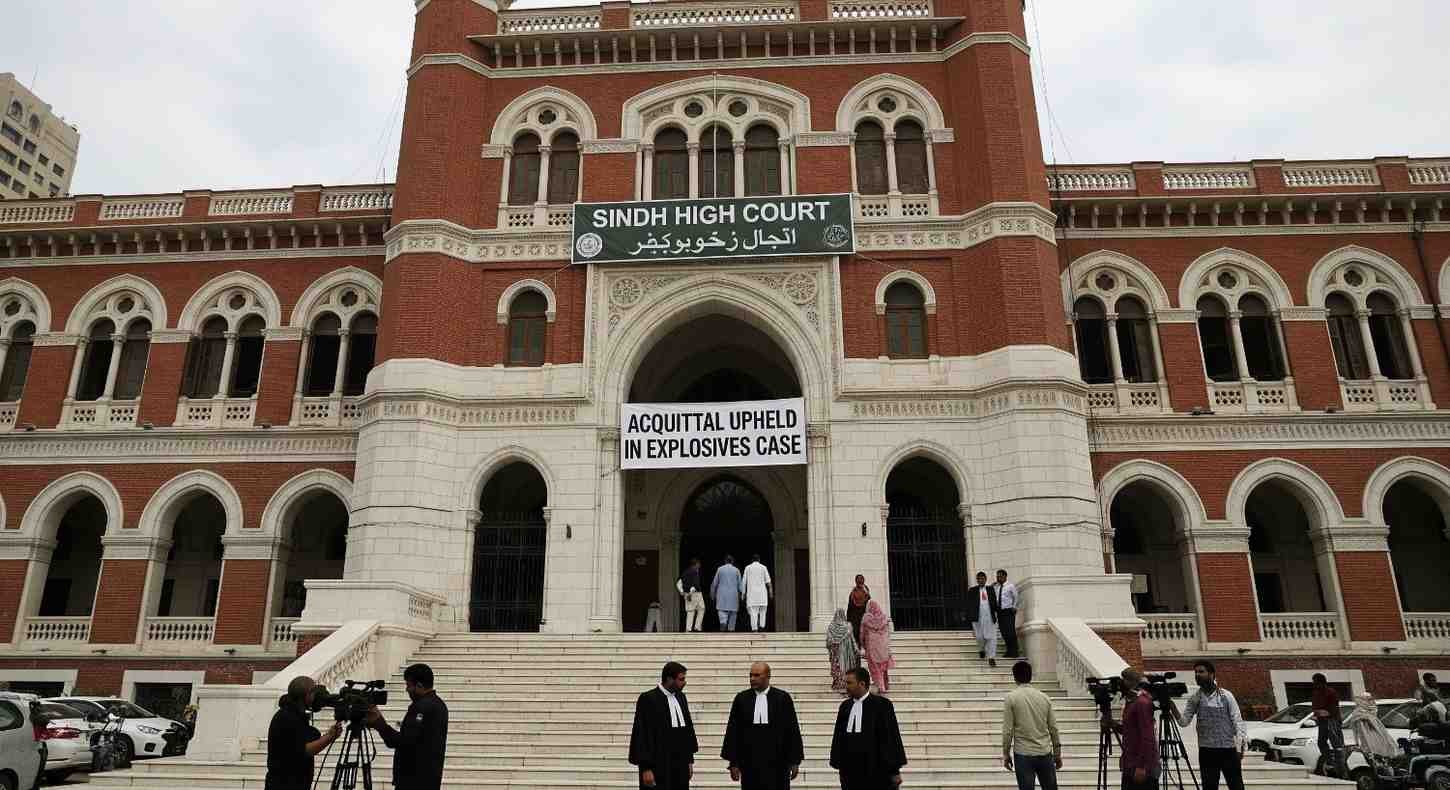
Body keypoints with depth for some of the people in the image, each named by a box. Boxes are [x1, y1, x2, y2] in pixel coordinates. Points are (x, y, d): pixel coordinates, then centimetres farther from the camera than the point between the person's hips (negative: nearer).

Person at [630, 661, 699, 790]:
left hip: (680, 764, 7)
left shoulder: (681, 697, 10)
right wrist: (646, 768, -15)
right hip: (658, 766, -7)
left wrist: (690, 760, 15)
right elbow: (643, 735, -13)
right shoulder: (648, 699, -11)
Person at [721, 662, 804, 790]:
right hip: (750, 764, 1)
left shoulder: (782, 698, 0)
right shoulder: (741, 699, 3)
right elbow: (733, 731, 5)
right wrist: (733, 762, 2)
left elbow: (792, 730, 2)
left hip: (777, 763, -1)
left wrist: (794, 761, 0)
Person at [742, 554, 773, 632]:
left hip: (751, 593, 0)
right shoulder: (763, 567, 5)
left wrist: (743, 593, 5)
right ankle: (761, 626, -2)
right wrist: (771, 591, 1)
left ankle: (754, 629, -15)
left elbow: (744, 581, 3)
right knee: (762, 611, 13)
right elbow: (768, 581, 0)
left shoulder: (747, 568, 6)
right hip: (762, 592, 0)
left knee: (753, 612, -4)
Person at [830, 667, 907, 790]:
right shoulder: (845, 706, 10)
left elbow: (891, 737, -6)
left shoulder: (882, 704, -6)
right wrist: (838, 763, 10)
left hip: (877, 771, -5)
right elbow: (838, 736, 14)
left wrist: (895, 770, -8)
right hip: (851, 772, 5)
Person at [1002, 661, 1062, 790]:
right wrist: (1057, 754, 16)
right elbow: (1054, 729, 7)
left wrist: (1006, 753, 2)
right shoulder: (1044, 697, 4)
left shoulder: (1011, 698, -7)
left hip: (1023, 755, -3)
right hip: (1045, 754, 3)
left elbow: (1007, 730, -9)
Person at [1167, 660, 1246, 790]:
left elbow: (1237, 721, -4)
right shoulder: (1194, 697, 3)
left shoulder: (1226, 695, -3)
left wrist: (1240, 746, -13)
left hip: (1228, 750, -2)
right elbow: (1184, 721, -2)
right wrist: (1172, 707, -20)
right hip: (1206, 751, 2)